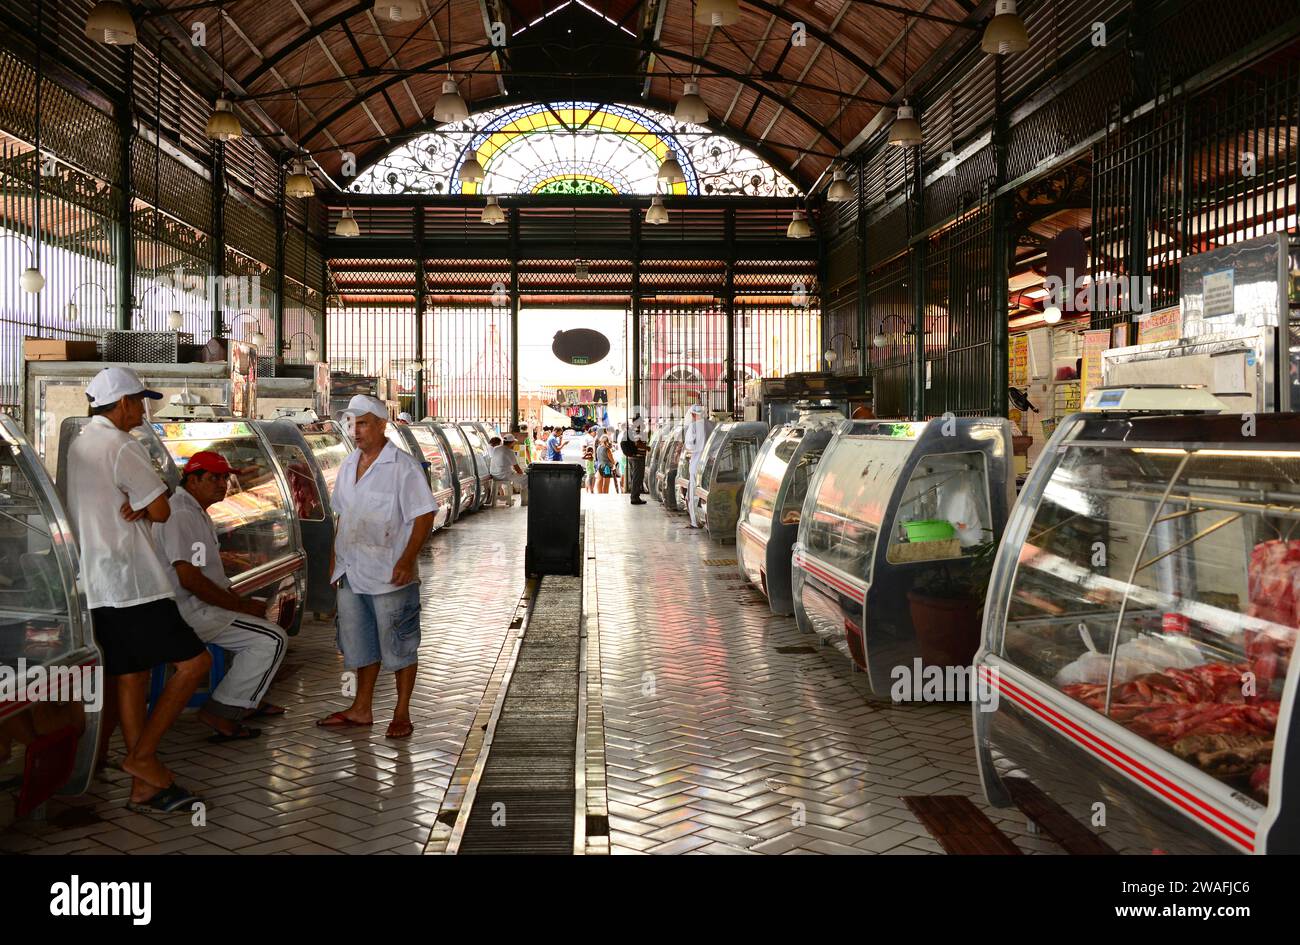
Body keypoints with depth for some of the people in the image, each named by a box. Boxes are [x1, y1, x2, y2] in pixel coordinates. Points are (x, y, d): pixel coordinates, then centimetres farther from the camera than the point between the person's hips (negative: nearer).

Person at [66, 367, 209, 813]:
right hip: (131, 581, -10)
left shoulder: (77, 447, 19)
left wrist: (136, 506, 5)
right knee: (194, 661, -6)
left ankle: (143, 789, 11)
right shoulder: (123, 448, -11)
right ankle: (142, 755, -3)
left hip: (97, 587, 10)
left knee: (129, 677, 9)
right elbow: (161, 510, -12)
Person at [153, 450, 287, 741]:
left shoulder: (197, 512, 16)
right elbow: (189, 578, -27)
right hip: (191, 613, -11)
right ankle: (220, 713, -12)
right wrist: (241, 605, -19)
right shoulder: (181, 515, -19)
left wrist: (240, 600, 7)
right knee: (272, 639, -15)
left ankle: (249, 699, 25)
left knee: (264, 609, 24)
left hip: (200, 605, 11)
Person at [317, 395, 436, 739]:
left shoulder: (402, 467, -11)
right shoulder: (348, 465, 12)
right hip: (351, 575, 7)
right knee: (359, 643, 16)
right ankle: (361, 709, 28)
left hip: (390, 576, -7)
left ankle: (402, 713, 14)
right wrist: (335, 557, 16)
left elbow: (424, 516, -14)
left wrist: (407, 560, -21)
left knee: (398, 645, 3)